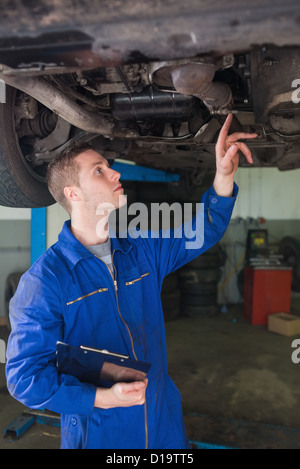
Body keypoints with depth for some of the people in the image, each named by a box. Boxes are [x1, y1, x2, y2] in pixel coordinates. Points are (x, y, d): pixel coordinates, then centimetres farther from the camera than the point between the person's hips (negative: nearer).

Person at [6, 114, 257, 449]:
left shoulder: (143, 250, -2)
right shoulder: (43, 280, -18)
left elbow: (205, 231, 8)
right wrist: (103, 398, -29)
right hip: (97, 433, -4)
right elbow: (24, 376, -18)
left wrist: (224, 174, -7)